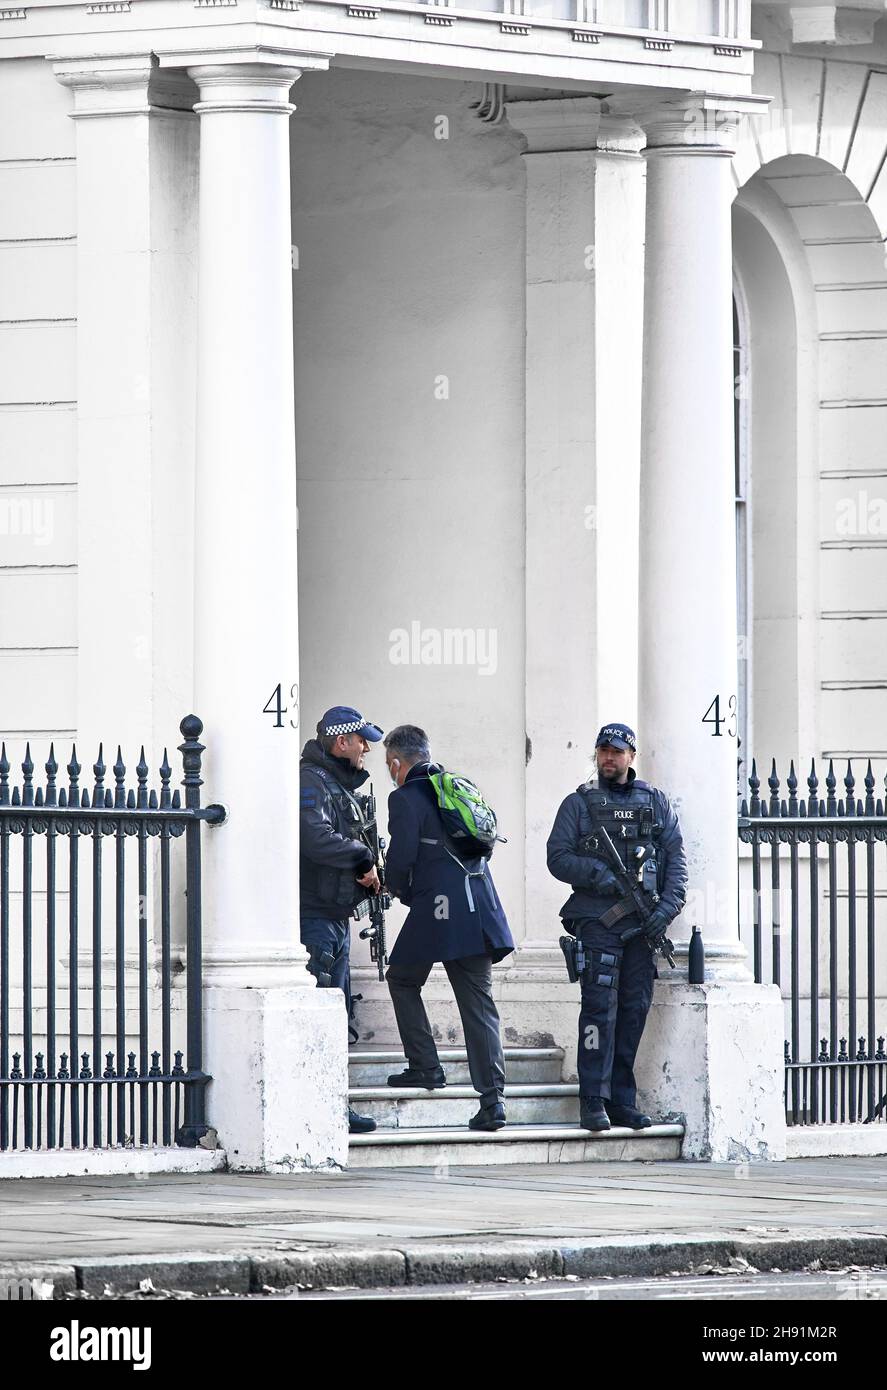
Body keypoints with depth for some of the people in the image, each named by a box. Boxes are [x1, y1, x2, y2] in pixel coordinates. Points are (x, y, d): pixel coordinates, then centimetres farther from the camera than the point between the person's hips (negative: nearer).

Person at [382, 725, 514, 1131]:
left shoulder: (406, 798, -5)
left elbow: (401, 858, -13)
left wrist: (400, 890, 9)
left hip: (436, 910, -6)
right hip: (480, 908, 6)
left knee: (402, 979, 19)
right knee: (478, 1001, 4)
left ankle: (425, 1066, 12)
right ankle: (492, 1099, -5)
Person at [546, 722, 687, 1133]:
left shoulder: (657, 804, 13)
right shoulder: (579, 804, 7)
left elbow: (676, 860, 9)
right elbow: (558, 857, 0)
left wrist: (667, 907, -5)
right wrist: (599, 876, -15)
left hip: (644, 923, 3)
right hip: (596, 918, -3)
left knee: (635, 1009, 4)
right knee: (600, 1006, -11)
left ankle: (623, 1101, 10)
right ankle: (593, 1102, -12)